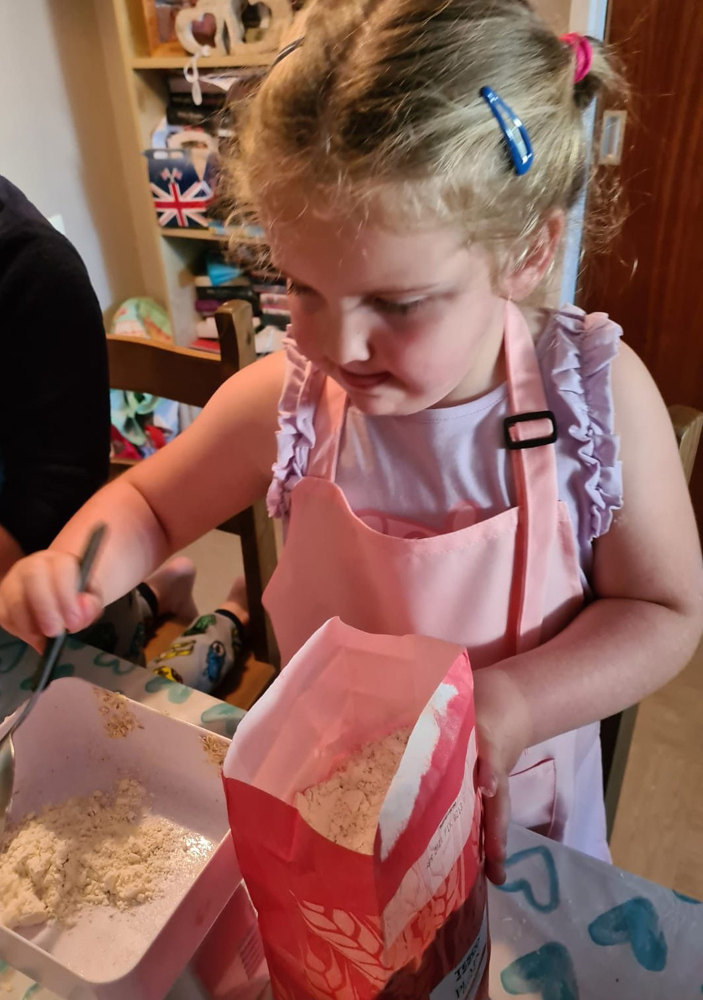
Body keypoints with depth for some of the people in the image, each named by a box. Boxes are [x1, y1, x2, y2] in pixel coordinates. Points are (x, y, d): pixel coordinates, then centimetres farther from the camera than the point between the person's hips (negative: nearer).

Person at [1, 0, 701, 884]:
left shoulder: (599, 394, -24)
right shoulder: (284, 403, -23)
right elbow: (149, 502, -4)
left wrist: (513, 706, -29)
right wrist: (74, 571, -25)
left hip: (522, 803, 1)